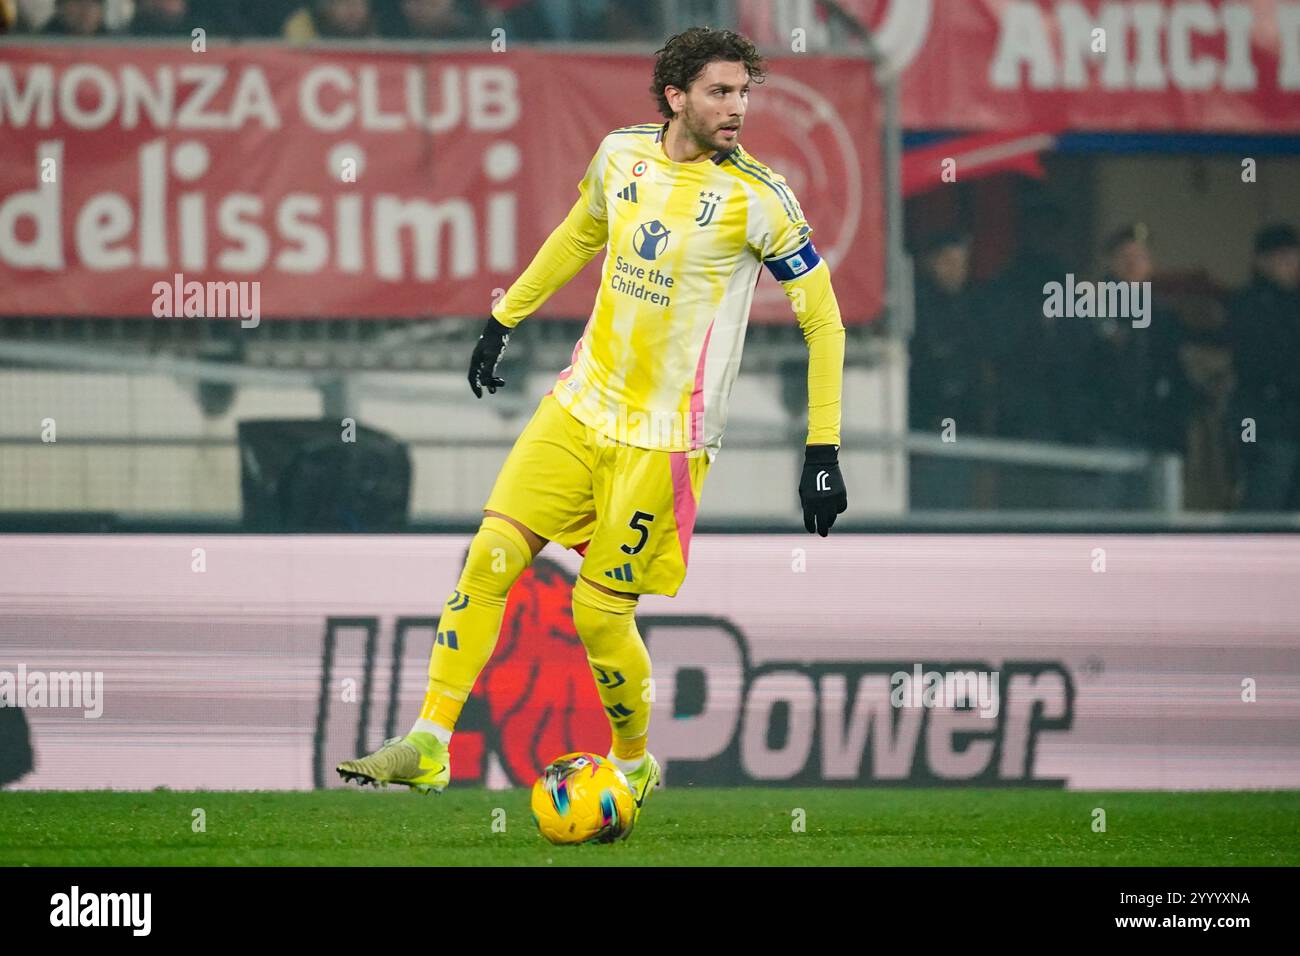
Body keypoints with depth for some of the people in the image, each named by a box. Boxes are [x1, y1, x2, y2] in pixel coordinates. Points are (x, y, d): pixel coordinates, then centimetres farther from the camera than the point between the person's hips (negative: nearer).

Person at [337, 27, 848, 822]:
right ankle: (429, 748, 2)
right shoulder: (622, 154, 1)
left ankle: (635, 767, 21)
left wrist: (824, 454, -13)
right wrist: (503, 320, 26)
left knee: (598, 611, -4)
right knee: (491, 557, -4)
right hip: (583, 402, 5)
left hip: (667, 436, -5)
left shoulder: (759, 198, -14)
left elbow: (824, 321, -9)